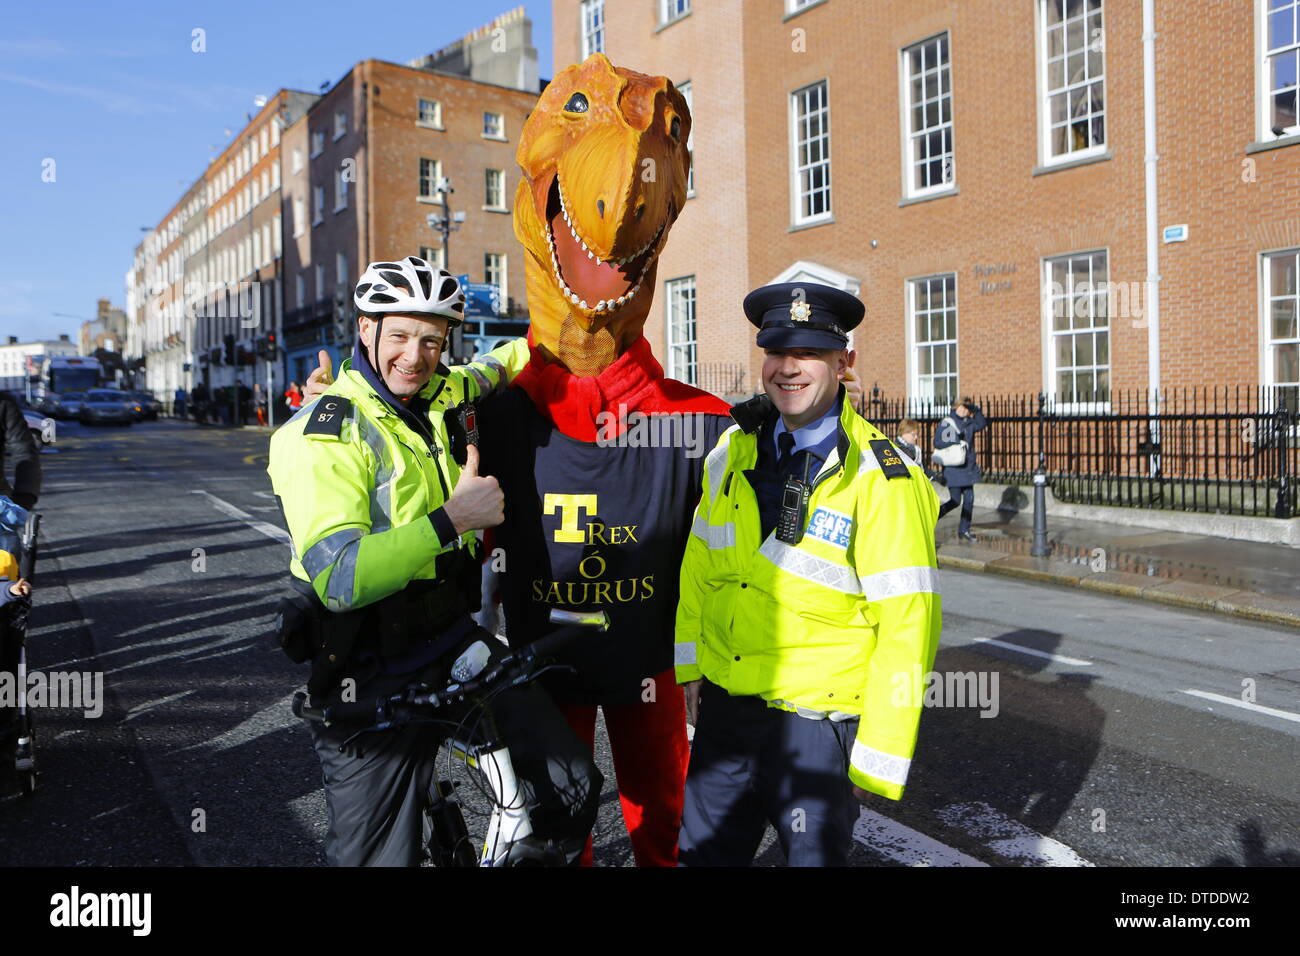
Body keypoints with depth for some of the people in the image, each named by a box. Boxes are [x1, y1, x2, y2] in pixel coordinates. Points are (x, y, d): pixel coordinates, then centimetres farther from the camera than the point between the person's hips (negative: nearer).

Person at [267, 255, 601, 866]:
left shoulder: (442, 397, 4)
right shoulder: (321, 436, -16)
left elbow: (496, 368, 29)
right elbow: (339, 579, -28)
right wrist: (451, 520, -29)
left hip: (456, 645, 6)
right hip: (373, 680, -5)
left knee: (572, 783, 0)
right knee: (381, 856, 5)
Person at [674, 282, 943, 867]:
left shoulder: (881, 479, -16)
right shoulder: (734, 452, 1)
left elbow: (907, 624, -16)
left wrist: (879, 756, -14)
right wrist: (689, 666, 11)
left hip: (816, 723, -5)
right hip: (723, 705, 5)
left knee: (813, 854, 13)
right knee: (703, 852, 19)